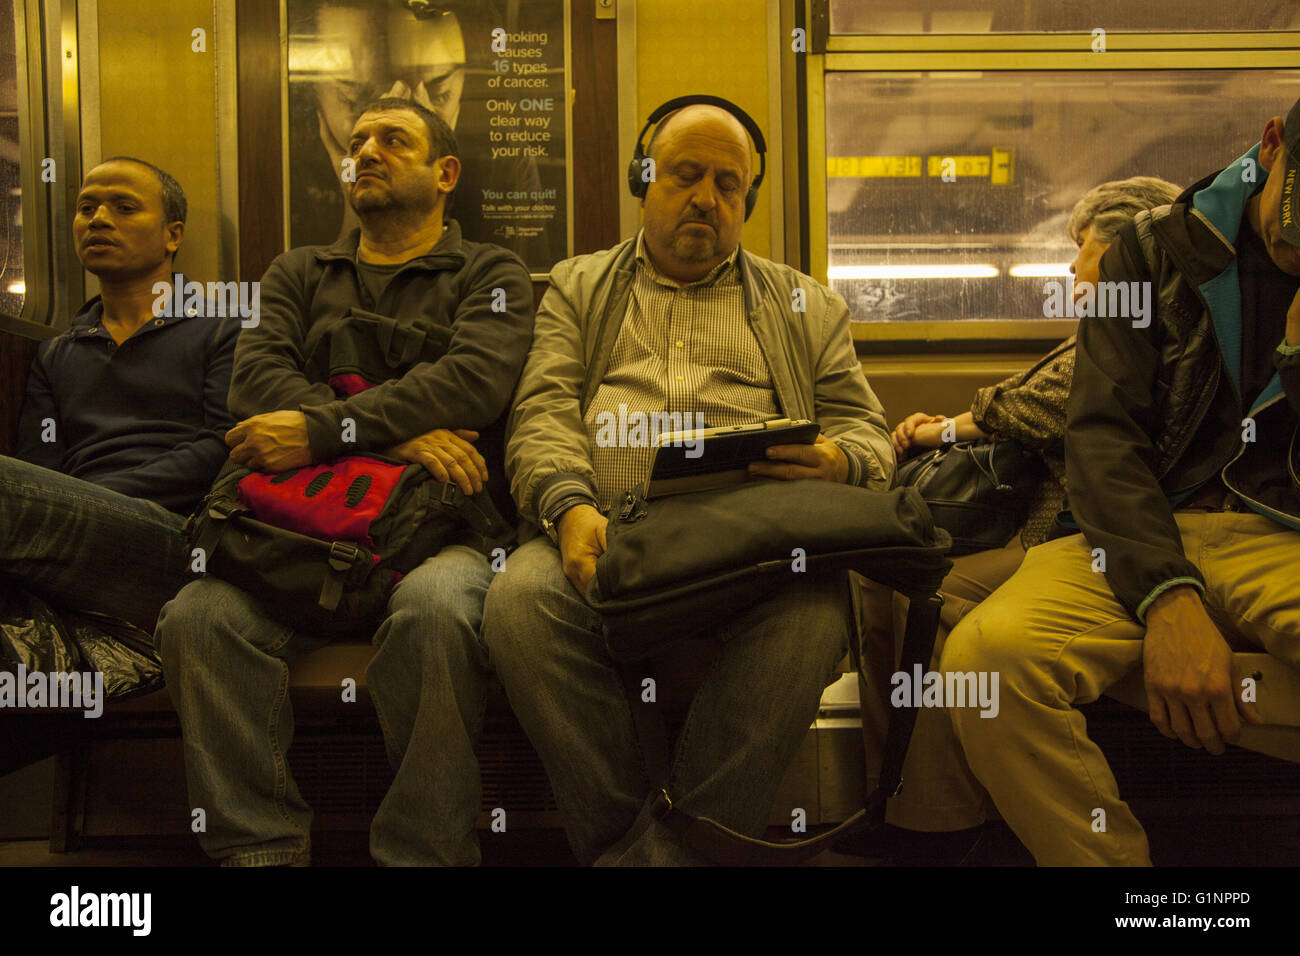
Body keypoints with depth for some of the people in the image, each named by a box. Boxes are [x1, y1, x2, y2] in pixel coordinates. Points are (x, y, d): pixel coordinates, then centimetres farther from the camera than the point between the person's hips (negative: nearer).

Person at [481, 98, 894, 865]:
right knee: (521, 600, -32)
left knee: (813, 610, -33)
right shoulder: (578, 288, 24)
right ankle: (621, 836, -15)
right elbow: (545, 414, 9)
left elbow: (864, 426, 18)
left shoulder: (805, 306, 26)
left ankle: (656, 850, -22)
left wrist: (840, 461, -8)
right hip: (607, 531, 0)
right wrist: (570, 507, -13)